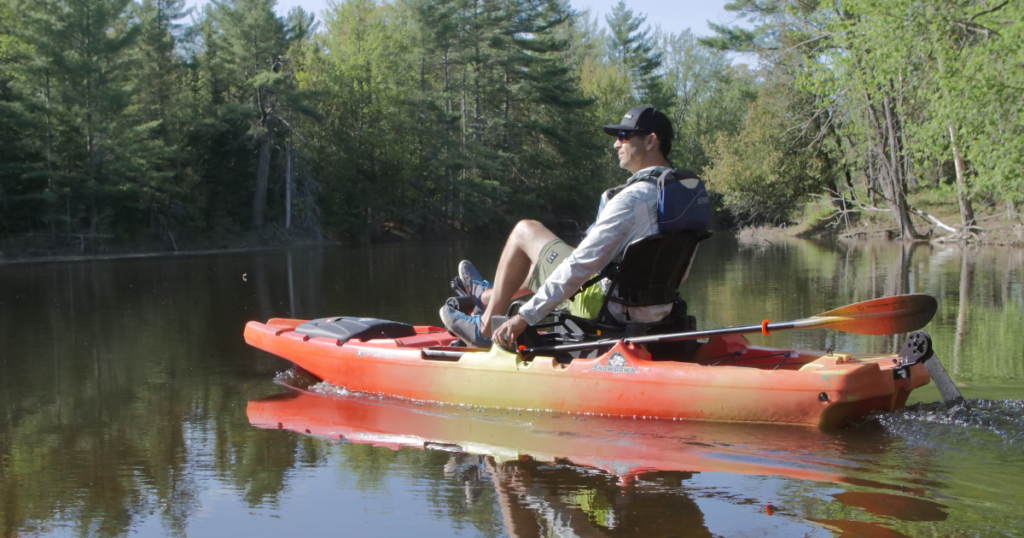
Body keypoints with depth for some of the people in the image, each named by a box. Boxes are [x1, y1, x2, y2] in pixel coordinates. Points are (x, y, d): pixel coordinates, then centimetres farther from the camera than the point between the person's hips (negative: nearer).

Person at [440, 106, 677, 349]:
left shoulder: (632, 198, -24)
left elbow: (582, 265, -27)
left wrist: (525, 317, -23)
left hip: (609, 309, -8)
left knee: (525, 231, 7)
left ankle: (486, 327, 16)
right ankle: (488, 296, 52)